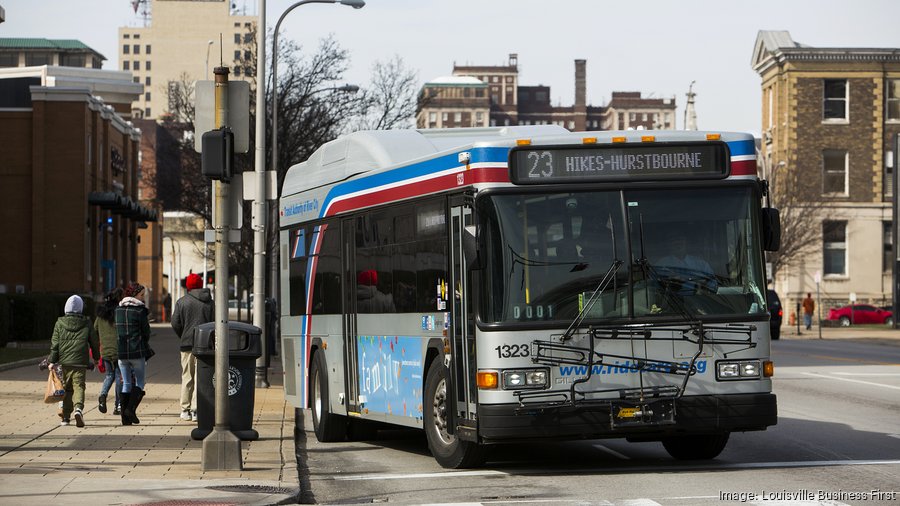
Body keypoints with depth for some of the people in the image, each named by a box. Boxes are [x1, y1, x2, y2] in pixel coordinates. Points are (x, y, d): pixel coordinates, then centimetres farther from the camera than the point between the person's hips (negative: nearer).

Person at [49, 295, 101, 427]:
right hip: (80, 362, -1)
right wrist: (96, 358, 24)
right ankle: (78, 408, -31)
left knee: (66, 388, 14)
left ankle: (65, 417, 18)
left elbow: (54, 344, 0)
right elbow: (94, 343, 9)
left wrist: (52, 361, 4)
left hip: (63, 362, 1)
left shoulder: (60, 323, 2)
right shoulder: (86, 324, 2)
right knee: (78, 386, -4)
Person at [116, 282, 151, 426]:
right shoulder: (139, 310, -9)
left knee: (126, 383, 10)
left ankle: (125, 417, 6)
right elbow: (146, 332, -4)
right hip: (137, 352, -5)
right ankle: (131, 408, -12)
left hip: (121, 352, 5)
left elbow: (118, 330, 12)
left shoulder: (118, 310, 9)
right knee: (139, 382, 7)